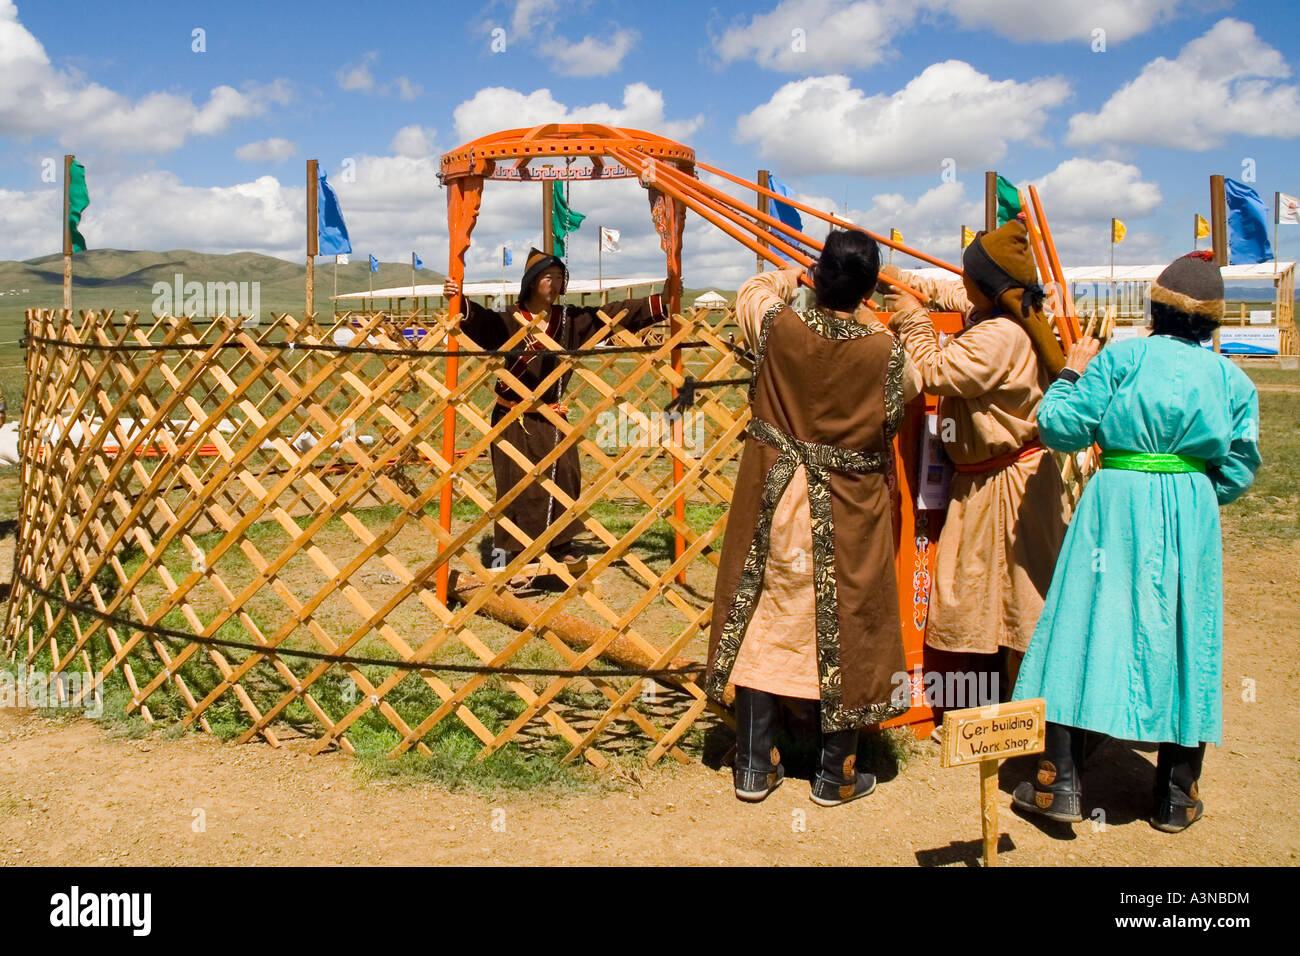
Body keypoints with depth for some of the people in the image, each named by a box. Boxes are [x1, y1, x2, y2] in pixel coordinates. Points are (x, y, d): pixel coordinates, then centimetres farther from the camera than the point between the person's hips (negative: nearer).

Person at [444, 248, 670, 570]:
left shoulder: (572, 320, 4)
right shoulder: (508, 322, -8)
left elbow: (616, 314, 3)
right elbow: (478, 320, -26)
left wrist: (661, 302, -2)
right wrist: (459, 302, -46)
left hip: (552, 418, 4)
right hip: (514, 419, -3)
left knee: (563, 478, 0)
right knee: (518, 486, -1)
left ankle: (561, 544, 17)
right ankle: (515, 554, 10)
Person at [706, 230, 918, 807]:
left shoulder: (779, 328, -12)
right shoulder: (884, 351, -16)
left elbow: (755, 291, 11)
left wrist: (791, 277, 32)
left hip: (775, 503, 2)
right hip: (849, 515, -1)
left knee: (764, 628, 12)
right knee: (845, 632, 11)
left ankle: (754, 768, 21)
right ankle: (836, 775, 21)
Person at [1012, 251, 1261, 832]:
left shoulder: (1121, 358, -4)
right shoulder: (1232, 379, 6)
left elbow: (1062, 428, -6)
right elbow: (1240, 469, 4)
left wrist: (1071, 375, 9)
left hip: (1117, 506, -3)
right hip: (1192, 516, 3)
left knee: (1085, 630, 3)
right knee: (1184, 638, 11)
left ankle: (1060, 785, 4)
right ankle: (1176, 797, 19)